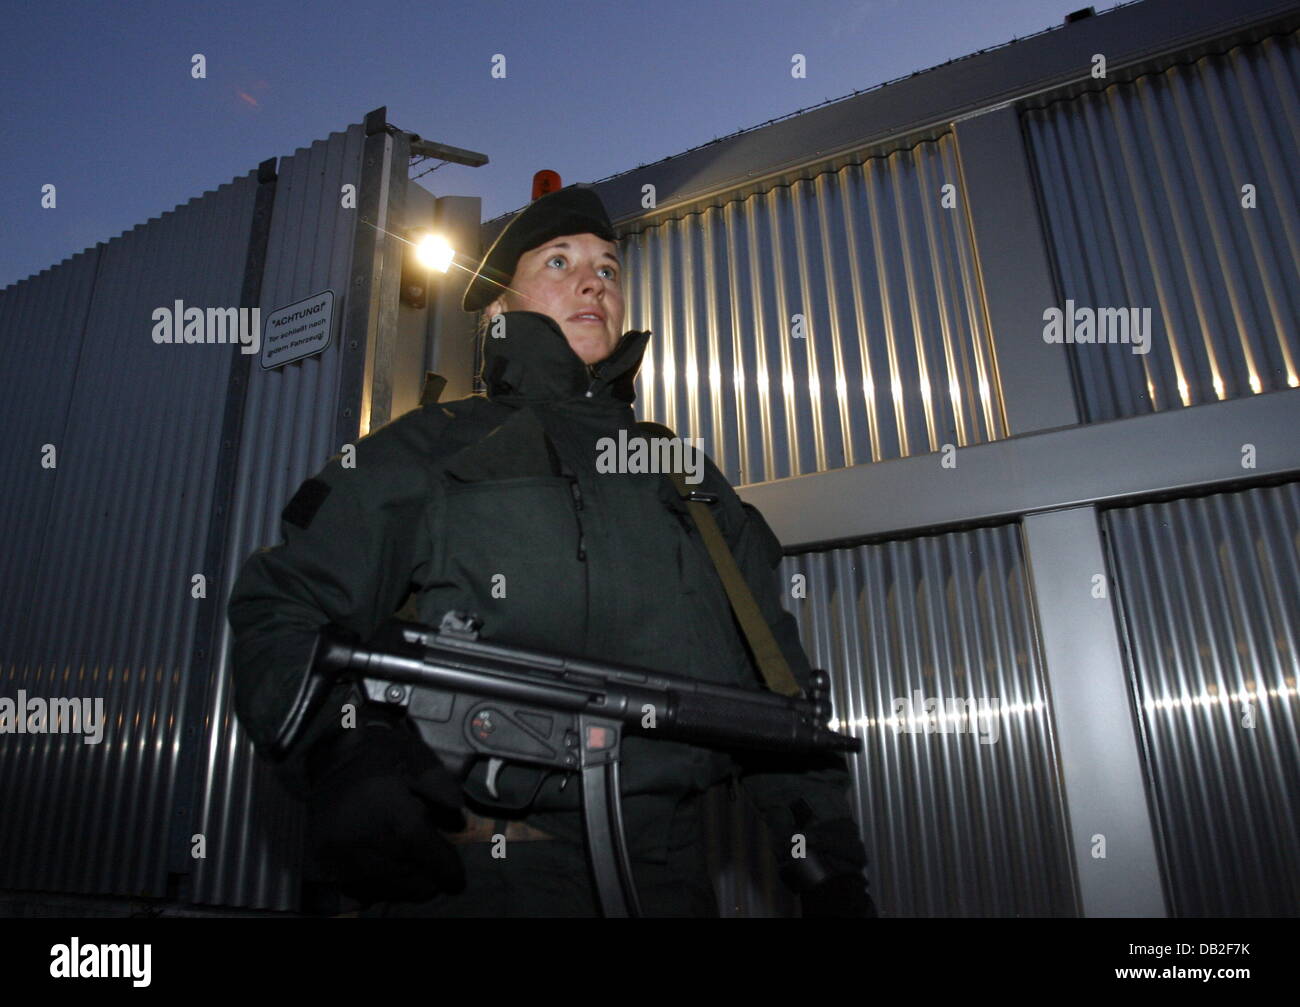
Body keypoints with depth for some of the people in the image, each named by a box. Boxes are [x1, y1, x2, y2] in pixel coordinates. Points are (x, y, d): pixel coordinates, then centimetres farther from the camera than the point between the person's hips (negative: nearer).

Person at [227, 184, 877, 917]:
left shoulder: (683, 476, 17)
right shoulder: (425, 453, 8)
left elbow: (776, 686, 15)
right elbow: (282, 609, 2)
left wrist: (830, 865, 8)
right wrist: (337, 750, -17)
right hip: (471, 877, -3)